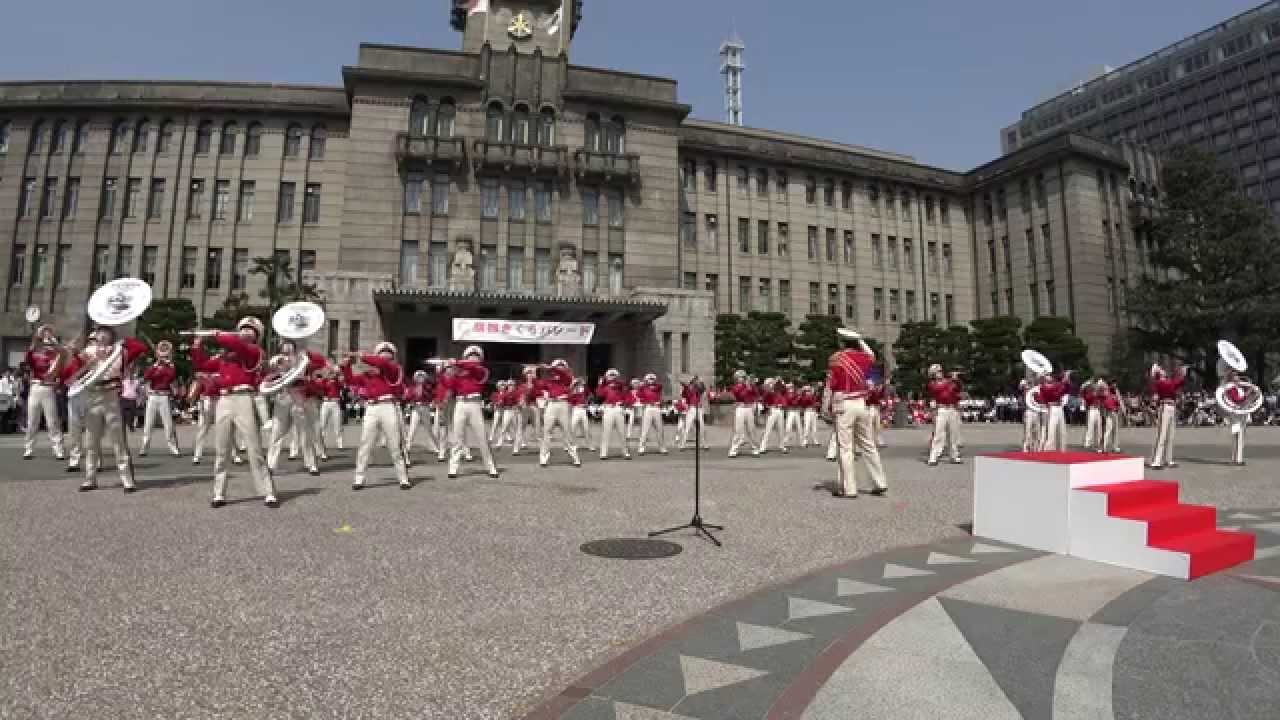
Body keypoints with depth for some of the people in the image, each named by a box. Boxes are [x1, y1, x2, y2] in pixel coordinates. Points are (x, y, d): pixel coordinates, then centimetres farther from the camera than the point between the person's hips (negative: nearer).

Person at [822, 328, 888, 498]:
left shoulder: (836, 358, -8)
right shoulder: (863, 357, 6)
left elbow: (830, 385, -9)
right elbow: (871, 356, 33)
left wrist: (825, 408, -2)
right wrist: (859, 340, 32)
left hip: (844, 406, -5)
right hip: (861, 404, 5)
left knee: (845, 448, -2)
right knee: (868, 445, 14)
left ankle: (848, 488, -1)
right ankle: (880, 484, 19)